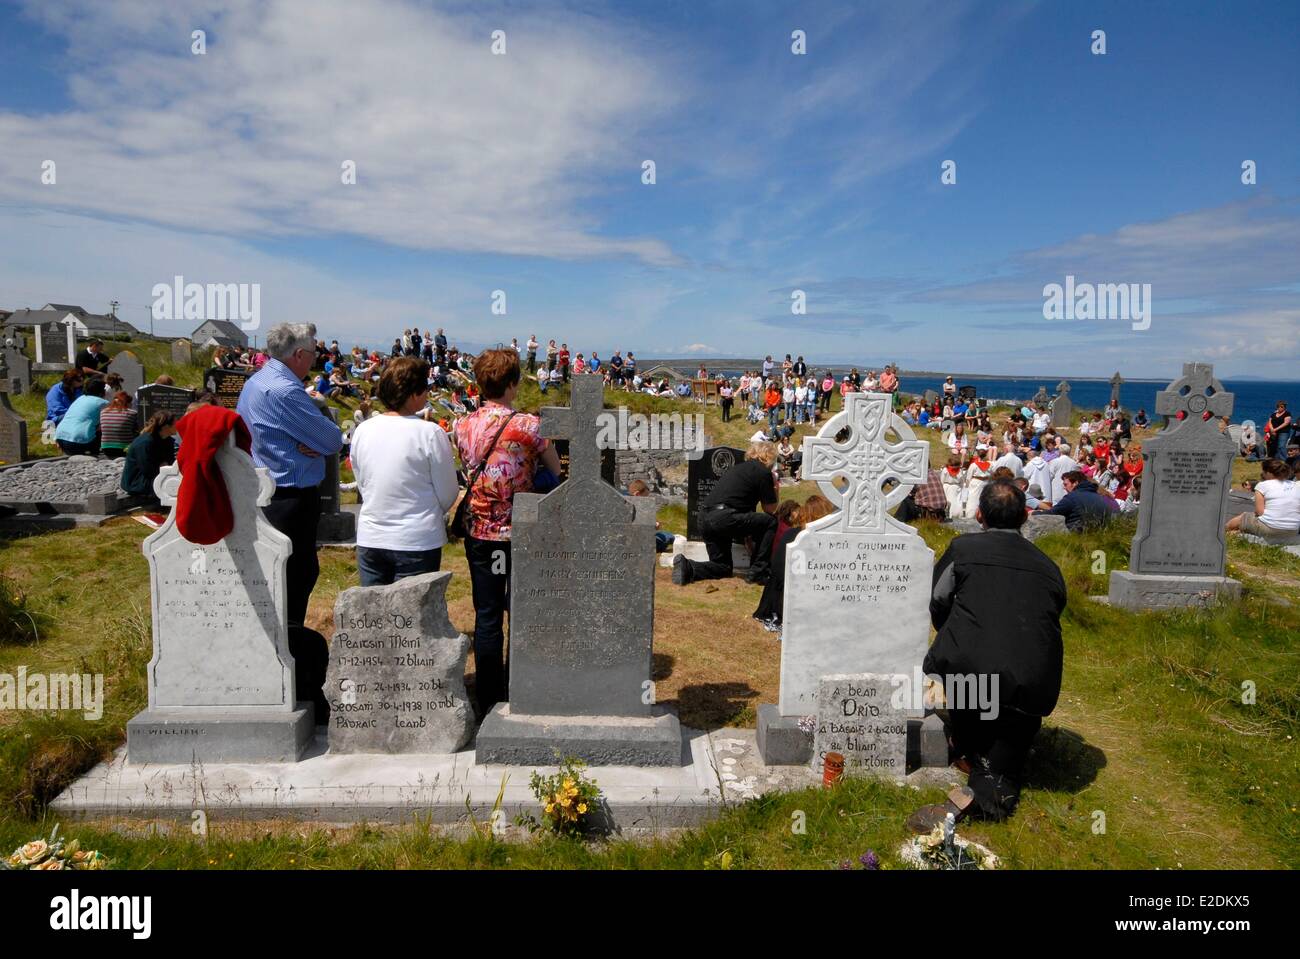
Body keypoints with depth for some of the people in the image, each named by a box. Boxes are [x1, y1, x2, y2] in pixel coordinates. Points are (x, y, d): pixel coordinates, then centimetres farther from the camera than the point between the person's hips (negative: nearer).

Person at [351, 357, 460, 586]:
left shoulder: (362, 431, 0)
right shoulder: (430, 433, -14)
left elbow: (362, 486, 11)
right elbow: (448, 495, -7)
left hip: (369, 540, 5)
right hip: (417, 542, -4)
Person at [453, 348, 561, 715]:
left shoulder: (463, 426, 1)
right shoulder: (528, 425, -13)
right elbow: (557, 471, -1)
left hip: (478, 532, 4)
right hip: (519, 534, -4)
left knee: (487, 617, 11)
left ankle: (488, 700, 21)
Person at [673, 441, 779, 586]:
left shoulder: (739, 467, 26)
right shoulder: (764, 472, 2)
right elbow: (770, 509, 8)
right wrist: (774, 486, 22)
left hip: (704, 518, 8)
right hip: (724, 518, -8)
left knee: (723, 568, 20)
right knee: (770, 522, 8)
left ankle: (687, 567, -4)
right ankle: (758, 573, 6)